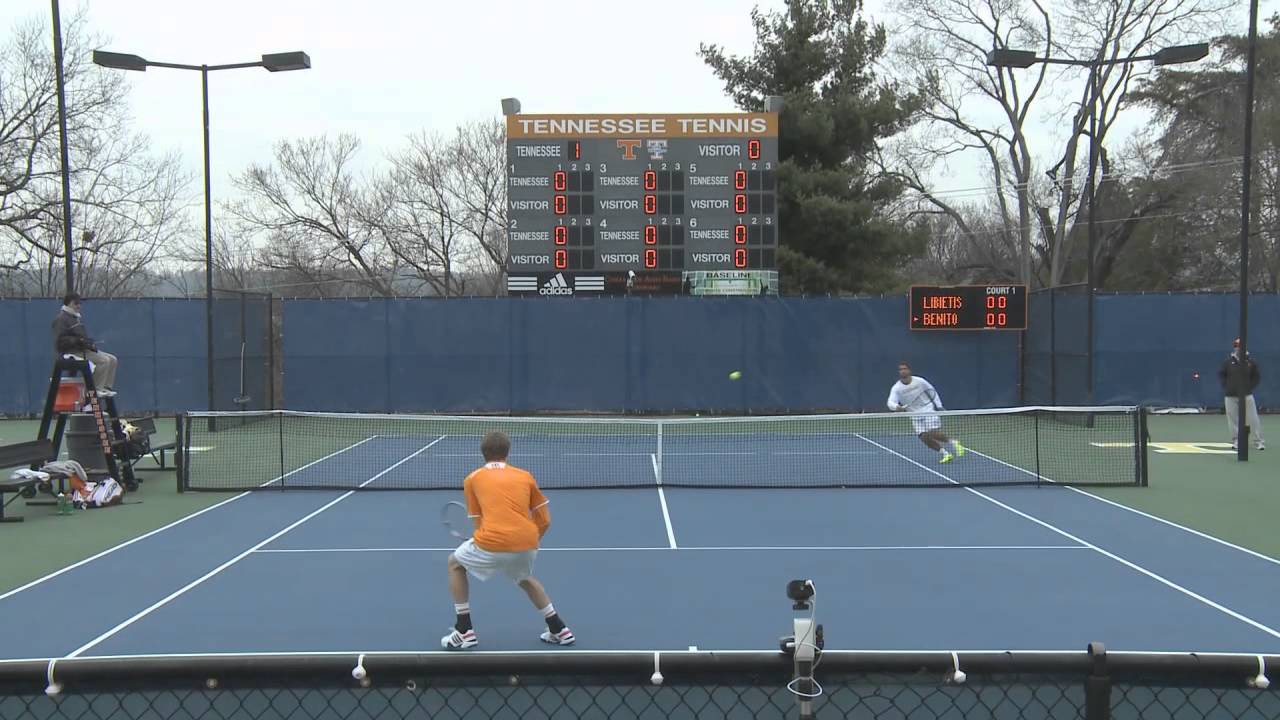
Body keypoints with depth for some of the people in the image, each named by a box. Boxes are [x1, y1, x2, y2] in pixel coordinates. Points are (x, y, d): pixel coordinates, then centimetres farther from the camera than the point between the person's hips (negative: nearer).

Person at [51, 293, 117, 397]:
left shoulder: (78, 318, 22)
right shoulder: (61, 319, -7)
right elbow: (60, 340, -17)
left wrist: (91, 344, 6)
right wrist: (78, 341, -26)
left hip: (84, 349, 10)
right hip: (70, 352, -10)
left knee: (112, 359, -1)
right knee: (104, 360, -25)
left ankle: (106, 387, -3)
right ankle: (97, 389, -21)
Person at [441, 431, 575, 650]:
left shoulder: (473, 479, 15)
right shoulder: (525, 476, 18)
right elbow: (544, 520, 17)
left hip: (492, 543, -3)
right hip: (527, 544, 3)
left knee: (455, 563, 28)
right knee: (525, 578, 38)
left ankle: (464, 631, 22)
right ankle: (558, 629, 35)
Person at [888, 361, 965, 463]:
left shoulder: (919, 381, -7)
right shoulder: (896, 388, -8)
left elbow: (932, 391, 7)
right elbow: (891, 403, -19)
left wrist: (939, 406, 3)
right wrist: (896, 407, -42)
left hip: (929, 410, -2)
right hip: (915, 416, 2)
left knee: (934, 433, -18)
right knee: (924, 438, -11)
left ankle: (953, 443, 8)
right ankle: (945, 454, 4)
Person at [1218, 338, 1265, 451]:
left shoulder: (1251, 361, 0)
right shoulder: (1228, 361, 1)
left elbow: (1257, 376, 8)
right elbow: (1221, 374, 9)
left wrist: (1251, 387, -1)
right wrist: (1226, 387, 0)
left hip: (1246, 395, -1)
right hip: (1231, 395, 1)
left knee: (1253, 419, -4)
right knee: (1233, 419, 4)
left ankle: (1259, 441, -1)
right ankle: (1236, 441, 13)